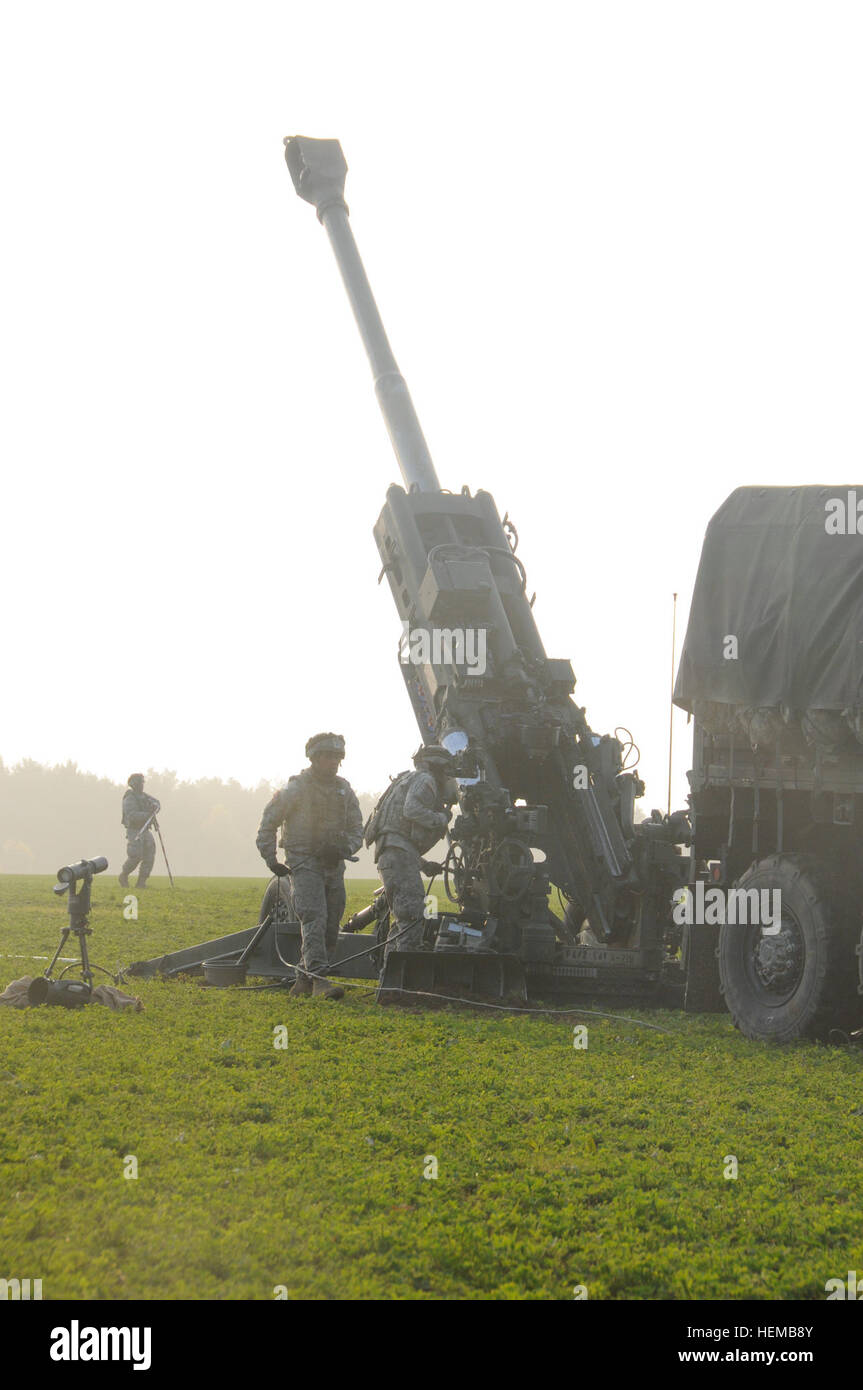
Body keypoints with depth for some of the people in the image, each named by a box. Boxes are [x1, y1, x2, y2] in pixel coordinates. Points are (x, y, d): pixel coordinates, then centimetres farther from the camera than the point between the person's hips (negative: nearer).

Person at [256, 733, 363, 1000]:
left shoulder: (344, 790, 11)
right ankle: (319, 979, -27)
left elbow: (356, 827, 17)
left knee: (330, 926, 5)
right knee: (315, 920, -20)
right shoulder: (297, 788, -6)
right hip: (304, 863, -6)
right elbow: (269, 820, 0)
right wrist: (270, 859, -3)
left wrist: (344, 849, -3)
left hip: (333, 865, 6)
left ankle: (303, 980, 16)